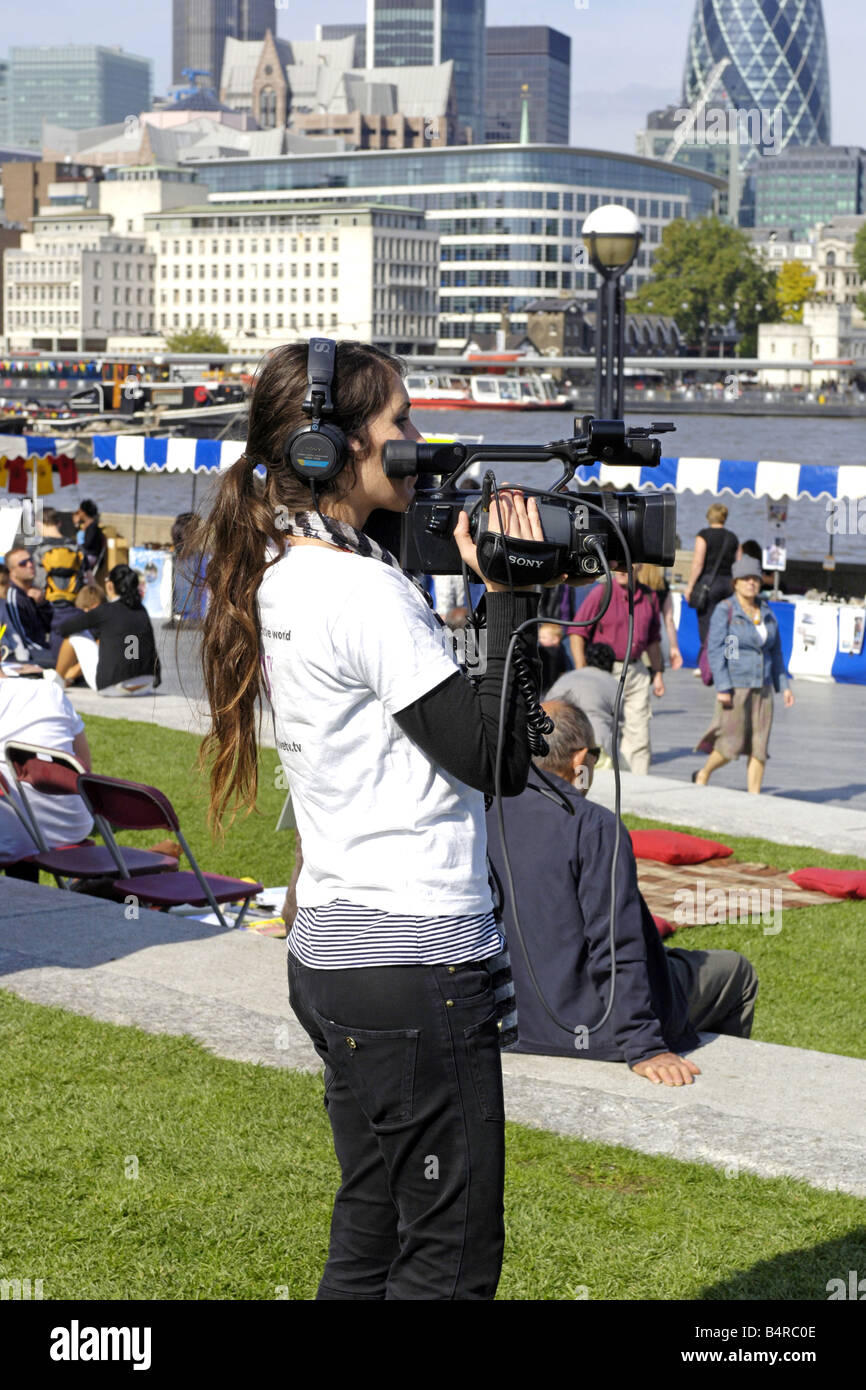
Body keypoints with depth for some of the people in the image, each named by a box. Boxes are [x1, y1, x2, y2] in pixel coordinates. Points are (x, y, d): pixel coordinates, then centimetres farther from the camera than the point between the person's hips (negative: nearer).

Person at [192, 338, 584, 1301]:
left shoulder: (282, 574, 11)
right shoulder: (361, 588, -18)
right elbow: (496, 759, -16)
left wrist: (488, 591, 7)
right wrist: (512, 595, -11)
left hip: (331, 950, 10)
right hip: (416, 966, -10)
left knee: (370, 1239, 16)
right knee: (452, 1258, -2)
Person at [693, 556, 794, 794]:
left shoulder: (766, 612, 9)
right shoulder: (725, 610, -7)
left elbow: (775, 652, 16)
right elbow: (715, 650, -11)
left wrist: (784, 685, 10)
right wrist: (723, 688, -17)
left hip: (761, 688, 5)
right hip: (734, 686, -5)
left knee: (759, 746, 1)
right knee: (732, 744, -3)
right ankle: (702, 775, 22)